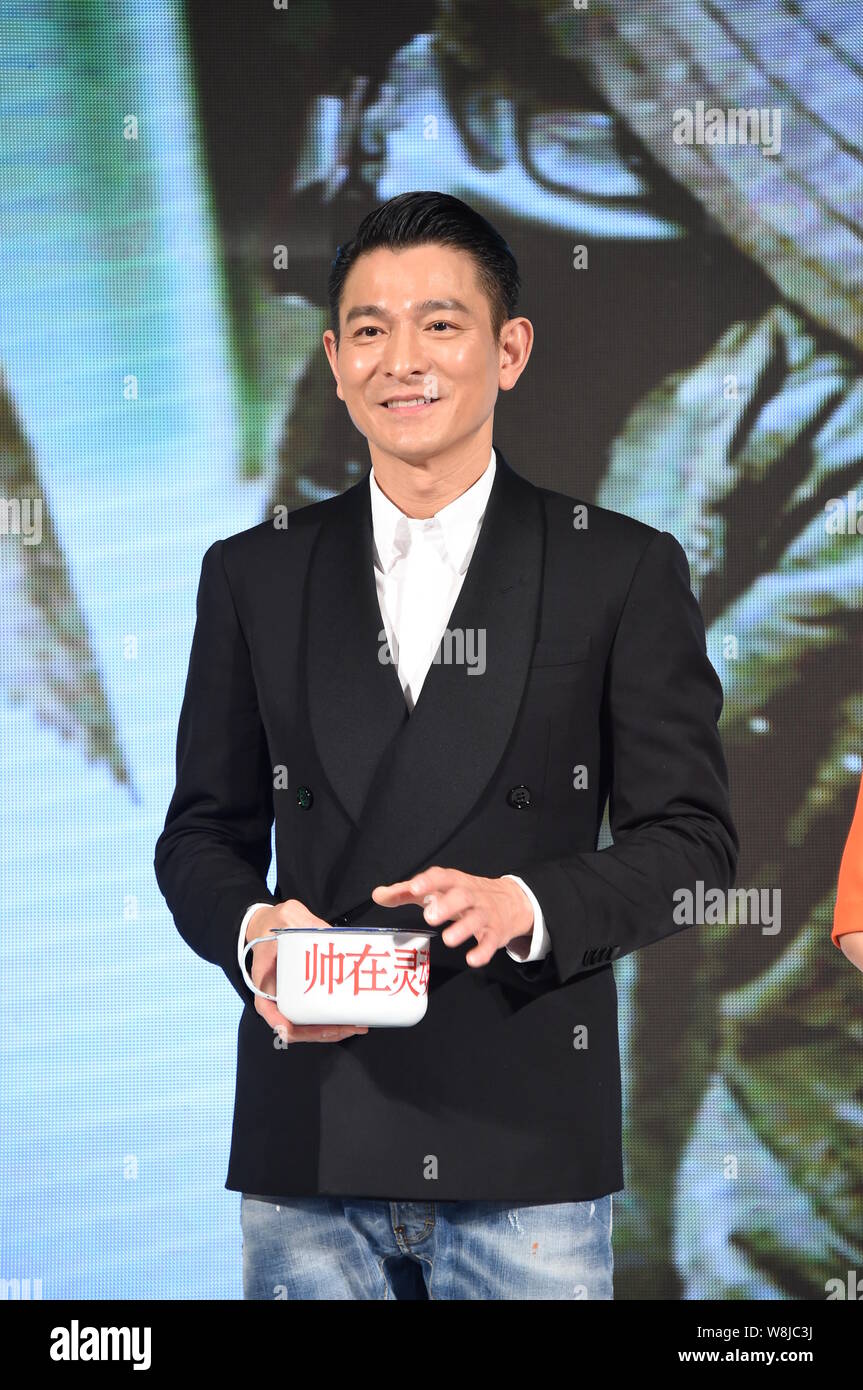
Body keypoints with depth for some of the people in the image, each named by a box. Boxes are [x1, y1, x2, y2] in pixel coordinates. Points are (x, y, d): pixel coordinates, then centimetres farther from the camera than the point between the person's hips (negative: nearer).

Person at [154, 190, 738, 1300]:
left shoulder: (627, 572, 3)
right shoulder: (254, 576, 10)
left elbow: (692, 837, 1)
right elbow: (203, 833, 12)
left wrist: (529, 905, -17)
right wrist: (251, 931, -10)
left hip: (526, 1146, -1)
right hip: (307, 1148, 2)